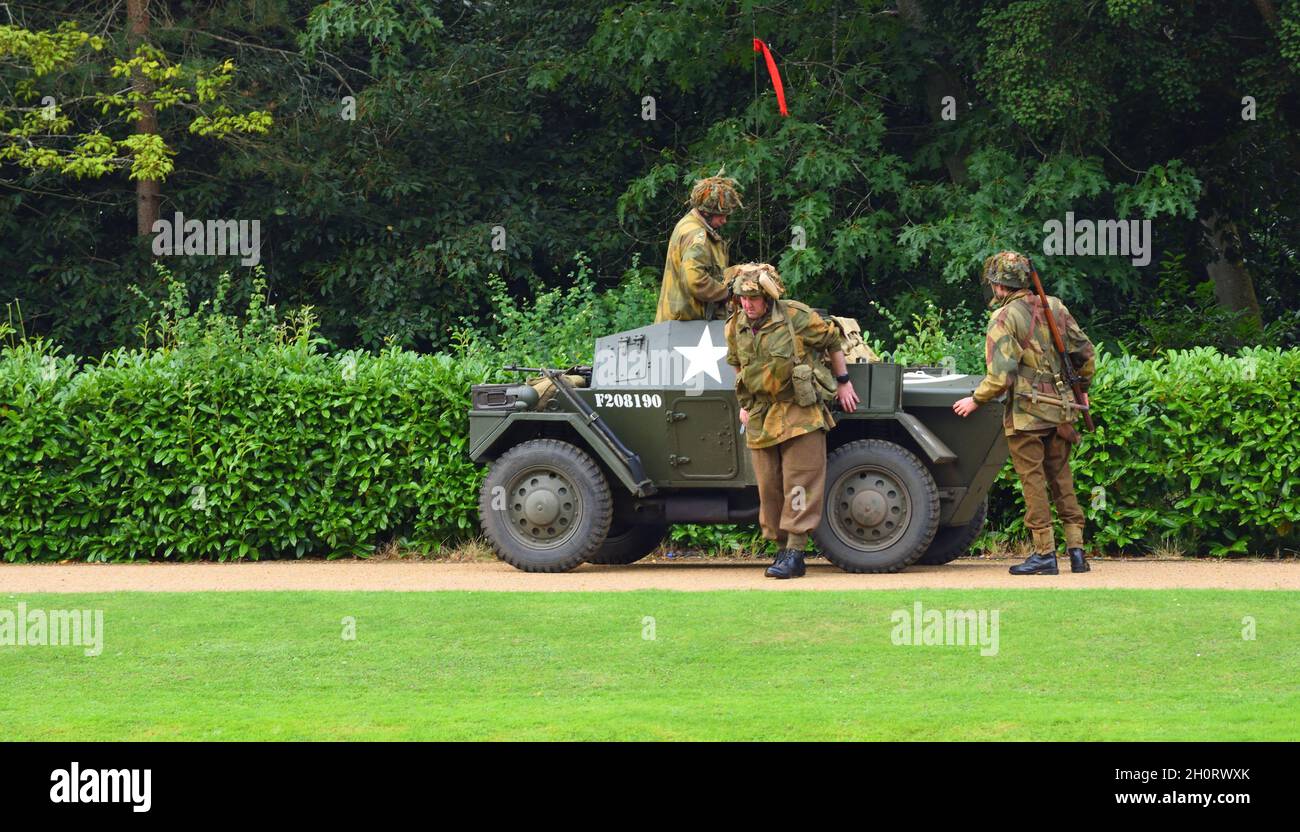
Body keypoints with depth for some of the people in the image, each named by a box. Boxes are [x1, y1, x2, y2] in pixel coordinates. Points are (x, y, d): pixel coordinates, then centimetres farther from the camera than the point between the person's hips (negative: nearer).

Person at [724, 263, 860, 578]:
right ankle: (781, 547, 15)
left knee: (799, 483, -9)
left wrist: (843, 383, 8)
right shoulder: (735, 327, 2)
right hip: (760, 418, 5)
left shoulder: (797, 317, -13)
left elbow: (832, 340, 2)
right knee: (769, 487, 5)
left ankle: (795, 552, -11)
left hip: (800, 413, -5)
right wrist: (744, 405, 20)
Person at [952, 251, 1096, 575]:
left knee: (1033, 482, -1)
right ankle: (1076, 550, 9)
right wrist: (1082, 388, 28)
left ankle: (1044, 554, -2)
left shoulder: (1004, 318, -12)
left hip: (1026, 414, -6)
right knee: (1061, 479, 13)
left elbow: (1001, 376, -18)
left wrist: (975, 400, -3)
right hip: (1060, 409, 6)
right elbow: (1085, 351, 13)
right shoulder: (1055, 308, 7)